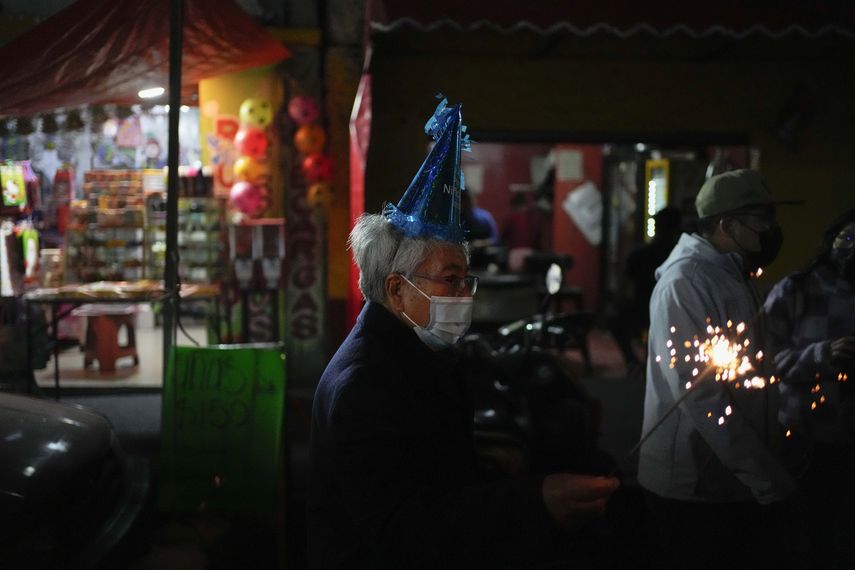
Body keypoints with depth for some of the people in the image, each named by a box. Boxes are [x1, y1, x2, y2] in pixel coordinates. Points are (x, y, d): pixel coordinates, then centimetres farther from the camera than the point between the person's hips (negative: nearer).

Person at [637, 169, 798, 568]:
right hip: (692, 486, -8)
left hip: (736, 481, 8)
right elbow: (699, 393, -23)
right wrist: (768, 478, -22)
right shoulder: (686, 282, -17)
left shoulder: (732, 278, 13)